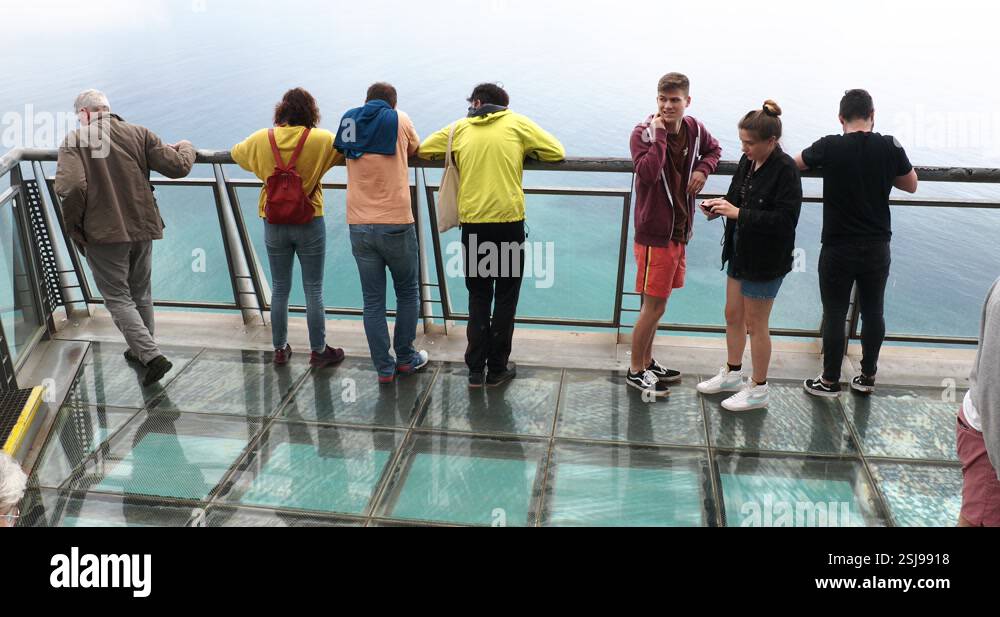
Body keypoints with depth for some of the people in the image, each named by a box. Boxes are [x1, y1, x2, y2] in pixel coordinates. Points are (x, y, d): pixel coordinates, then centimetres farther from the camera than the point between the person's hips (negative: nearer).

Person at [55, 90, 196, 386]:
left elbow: (70, 187, -21)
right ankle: (142, 351, 36)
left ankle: (152, 356, -8)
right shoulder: (139, 134, 1)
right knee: (141, 295, 20)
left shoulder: (75, 140, -8)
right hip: (142, 229, 5)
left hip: (104, 234, -4)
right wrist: (186, 148, 20)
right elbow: (177, 167, -3)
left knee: (117, 298, 5)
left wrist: (75, 229, -7)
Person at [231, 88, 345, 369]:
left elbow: (236, 152, 18)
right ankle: (319, 351, 16)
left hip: (274, 224, 3)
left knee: (279, 289, 14)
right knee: (314, 291, 7)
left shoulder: (261, 139, -1)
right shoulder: (322, 140, -10)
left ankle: (280, 349, 24)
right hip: (310, 223, -2)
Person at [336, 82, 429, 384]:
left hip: (359, 227, 3)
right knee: (408, 293, 15)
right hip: (396, 224, -3)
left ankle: (384, 368, 13)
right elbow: (415, 149, 16)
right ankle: (406, 358, 24)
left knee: (373, 301, 9)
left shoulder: (349, 121, 9)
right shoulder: (399, 119, 0)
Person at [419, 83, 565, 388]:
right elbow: (557, 152, 6)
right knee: (505, 299, 11)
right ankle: (497, 369, 16)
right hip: (509, 223, -1)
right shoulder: (518, 123, 5)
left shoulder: (459, 128, 9)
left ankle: (476, 370, 16)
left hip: (473, 225, 2)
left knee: (478, 299, 14)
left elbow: (421, 150, 18)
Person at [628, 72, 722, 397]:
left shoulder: (695, 129, 4)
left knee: (657, 303, 17)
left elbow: (713, 150, 25)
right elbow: (648, 172, -31)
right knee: (654, 306, 0)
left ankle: (647, 362, 32)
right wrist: (659, 134, -26)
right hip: (654, 233, -7)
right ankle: (636, 371, 16)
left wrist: (703, 169, 4)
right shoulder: (643, 133, -14)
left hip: (680, 230, 7)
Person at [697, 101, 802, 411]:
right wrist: (721, 205, -7)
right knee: (733, 315, 18)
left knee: (755, 323, 5)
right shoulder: (748, 161, 1)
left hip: (766, 260, -8)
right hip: (741, 252, 8)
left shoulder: (786, 170, -21)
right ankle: (733, 374, 38)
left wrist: (738, 213, -27)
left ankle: (759, 390, 23)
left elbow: (785, 219, -26)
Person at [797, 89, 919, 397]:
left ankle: (830, 382, 16)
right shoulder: (890, 146, -6)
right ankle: (868, 377, 27)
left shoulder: (829, 147, -11)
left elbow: (795, 163, 7)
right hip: (877, 247, 3)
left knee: (835, 316, 6)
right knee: (873, 312, 15)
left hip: (839, 248, -3)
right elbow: (911, 185, 9)